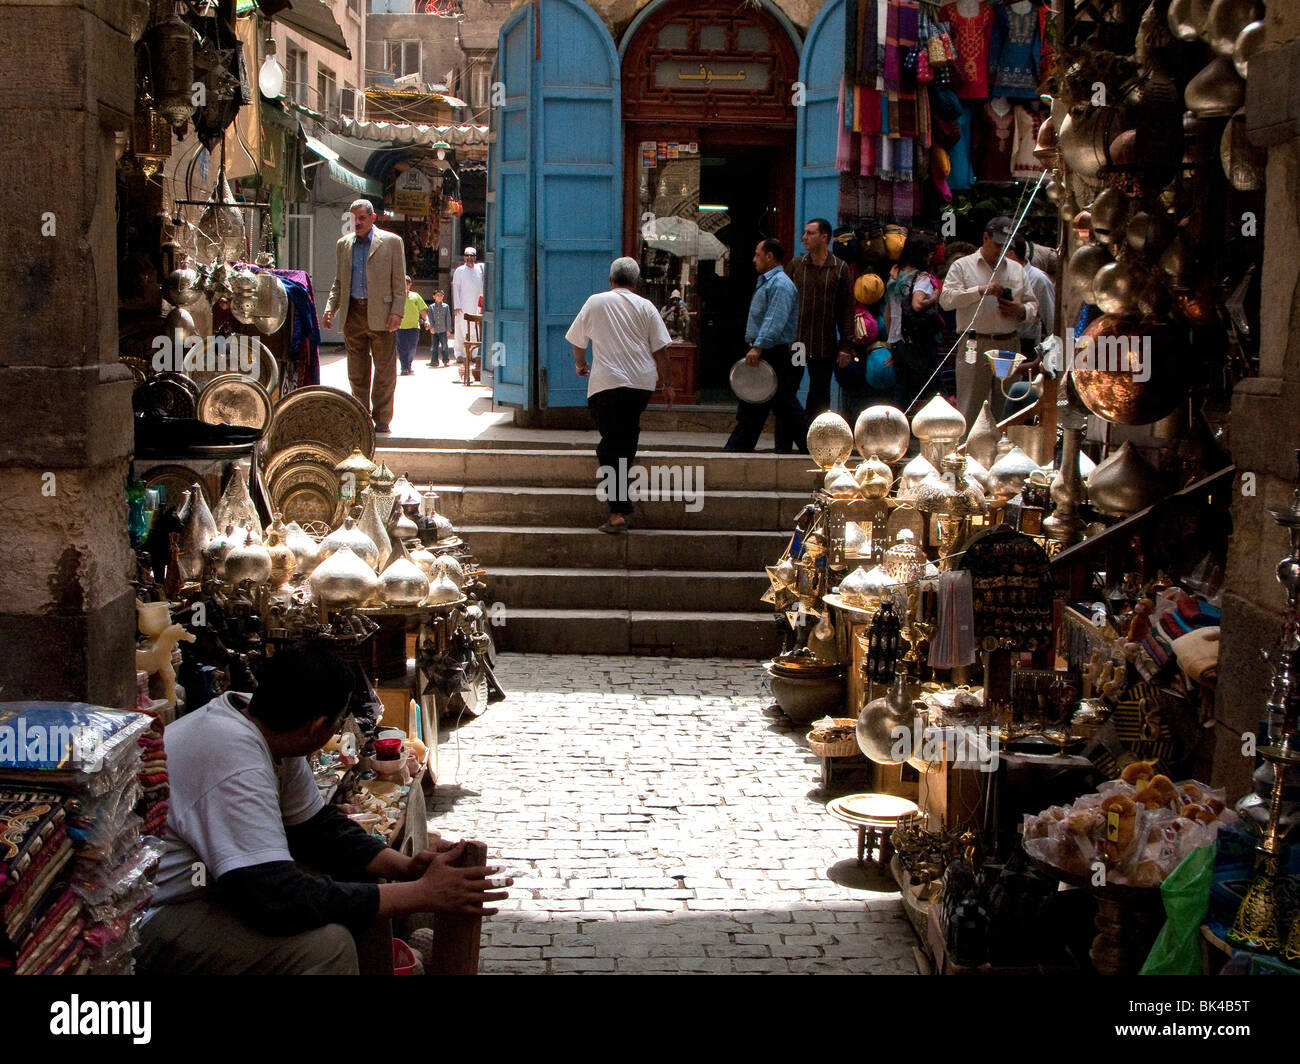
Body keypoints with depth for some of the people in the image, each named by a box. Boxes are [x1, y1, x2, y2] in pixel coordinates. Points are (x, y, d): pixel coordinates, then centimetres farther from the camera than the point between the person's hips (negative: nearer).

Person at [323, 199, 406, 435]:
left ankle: (381, 419, 9)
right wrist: (330, 307, 4)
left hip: (381, 313, -4)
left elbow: (399, 282, -1)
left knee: (384, 369, 0)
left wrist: (397, 312, -11)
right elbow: (339, 282, 18)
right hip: (353, 313, 4)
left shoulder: (391, 242, 1)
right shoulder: (344, 244, 14)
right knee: (356, 371, 7)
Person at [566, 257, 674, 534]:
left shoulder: (595, 302, 6)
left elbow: (578, 341, 16)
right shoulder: (645, 307, 6)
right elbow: (660, 349, 4)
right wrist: (666, 383, 14)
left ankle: (618, 512, -14)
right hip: (642, 383, 3)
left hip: (606, 384, -2)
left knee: (611, 446, -5)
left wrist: (580, 364, 36)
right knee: (627, 438, 18)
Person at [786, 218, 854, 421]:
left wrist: (846, 345, -2)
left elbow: (847, 310, 3)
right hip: (794, 343, 1)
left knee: (820, 395, 6)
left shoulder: (840, 268, 3)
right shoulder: (795, 265, 6)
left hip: (825, 345, -1)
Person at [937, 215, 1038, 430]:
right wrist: (981, 290, -14)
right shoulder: (962, 266, 7)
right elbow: (946, 299, -6)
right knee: (969, 410, -6)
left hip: (1009, 346, 4)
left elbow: (1032, 304, 21)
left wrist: (1022, 311, -2)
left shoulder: (1016, 270, 19)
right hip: (975, 346, -4)